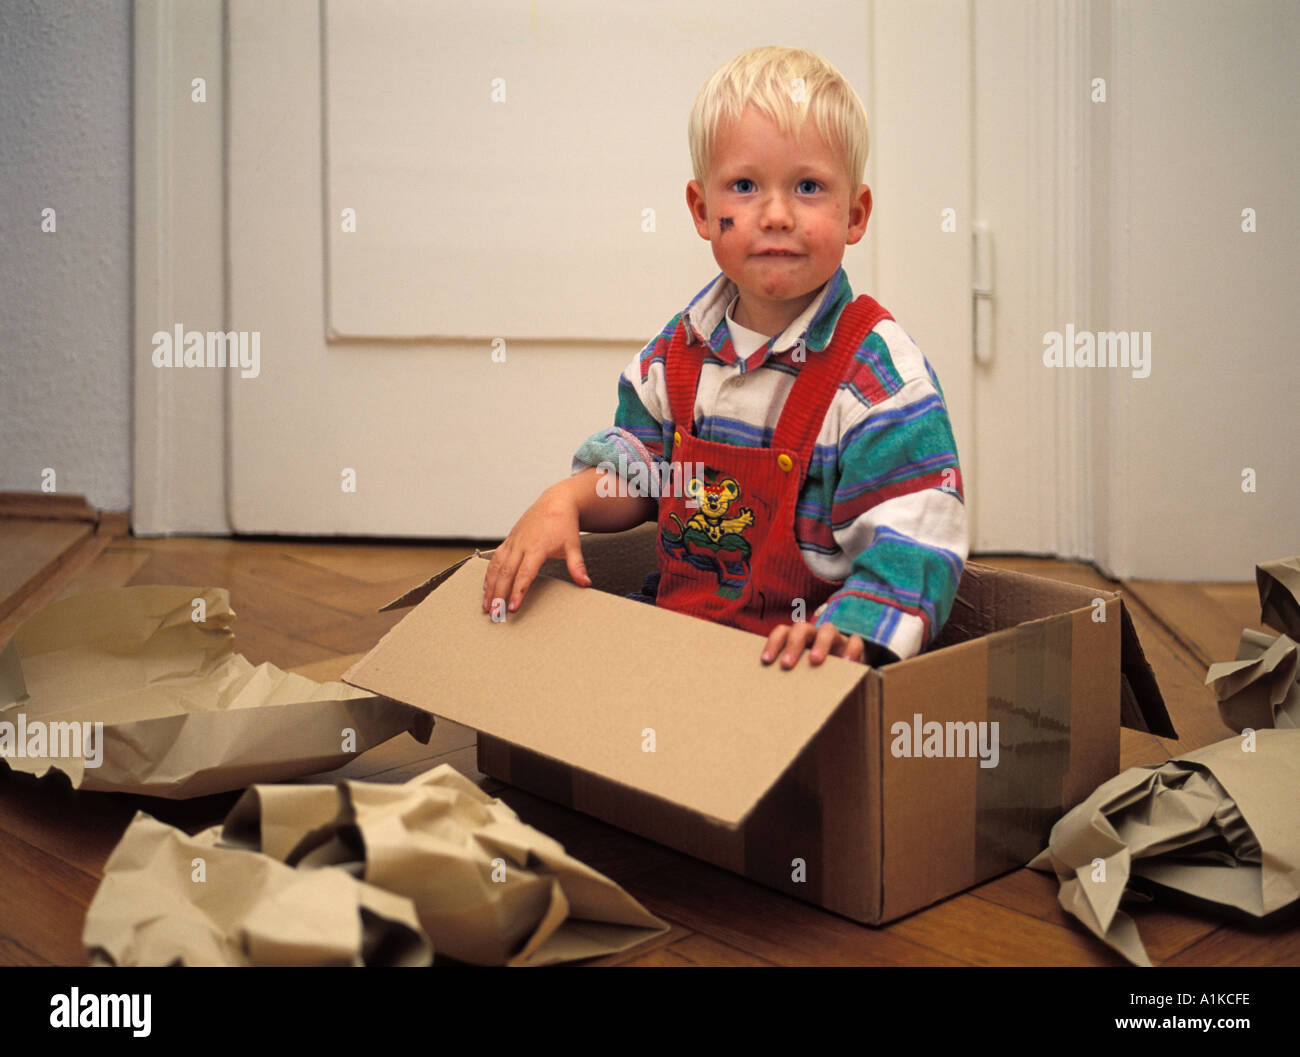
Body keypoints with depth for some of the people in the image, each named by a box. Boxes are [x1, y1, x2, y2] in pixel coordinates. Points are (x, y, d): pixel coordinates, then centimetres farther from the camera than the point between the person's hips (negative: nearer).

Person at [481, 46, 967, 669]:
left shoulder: (880, 371, -12)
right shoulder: (684, 345, 7)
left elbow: (914, 538, -18)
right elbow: (640, 466, 18)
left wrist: (844, 632, -34)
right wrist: (564, 501, -3)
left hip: (792, 656, -5)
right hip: (675, 618, 5)